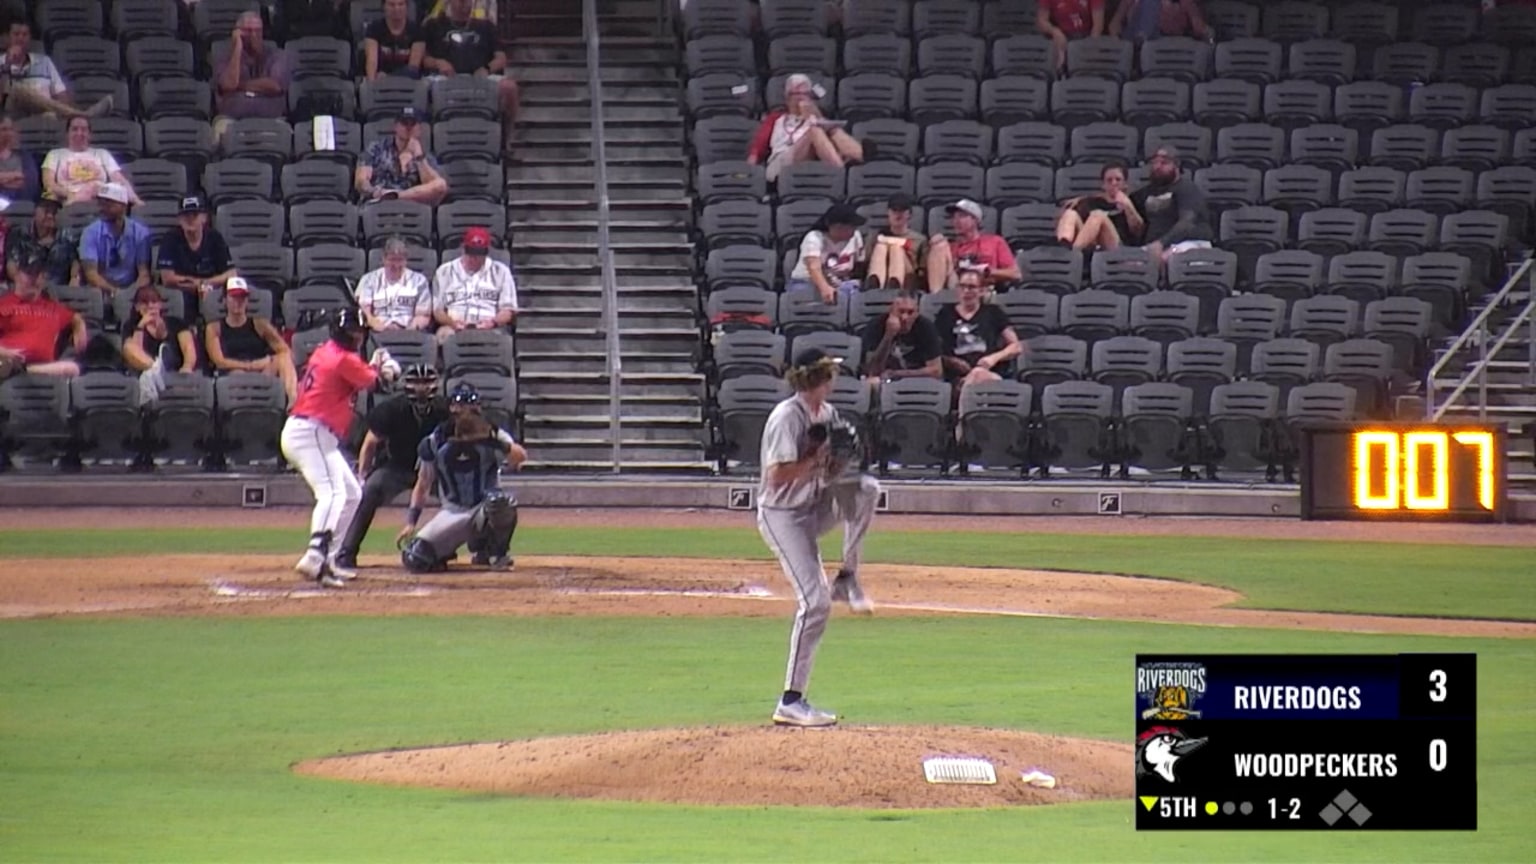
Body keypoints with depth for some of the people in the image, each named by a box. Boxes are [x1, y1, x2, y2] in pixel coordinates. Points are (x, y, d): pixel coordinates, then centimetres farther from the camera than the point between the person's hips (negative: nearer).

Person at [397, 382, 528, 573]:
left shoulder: (491, 434, -6)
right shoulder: (435, 442, -1)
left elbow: (520, 457, -25)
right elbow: (422, 485, 6)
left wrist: (494, 441, -41)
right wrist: (411, 522, -4)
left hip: (485, 509, -2)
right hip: (452, 513, 2)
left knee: (502, 500, -40)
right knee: (414, 559, -21)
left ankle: (497, 551, -9)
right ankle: (445, 549, 17)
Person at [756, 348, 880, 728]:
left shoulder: (827, 414, 6)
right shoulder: (787, 417, -20)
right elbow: (778, 476, -26)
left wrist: (840, 457, -9)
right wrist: (819, 457, -22)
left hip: (816, 507, 8)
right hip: (782, 515, -8)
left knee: (865, 489, -16)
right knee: (815, 600, -14)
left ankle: (848, 579, -5)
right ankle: (790, 702, -9)